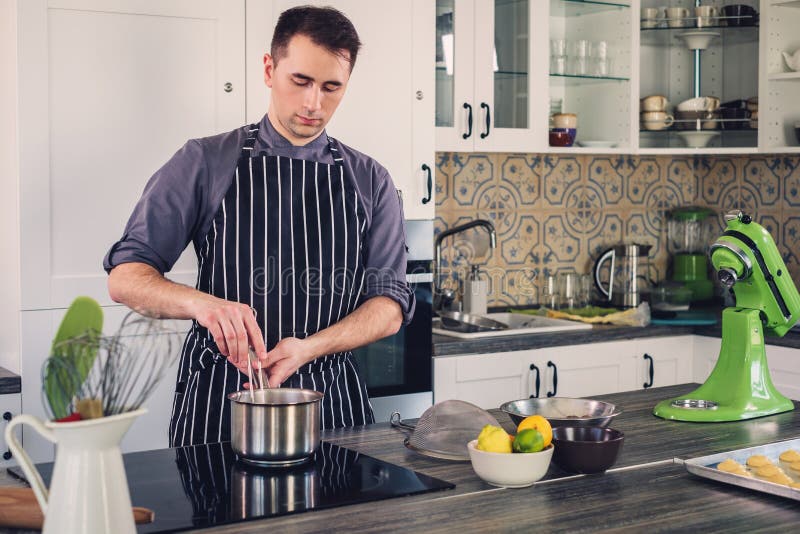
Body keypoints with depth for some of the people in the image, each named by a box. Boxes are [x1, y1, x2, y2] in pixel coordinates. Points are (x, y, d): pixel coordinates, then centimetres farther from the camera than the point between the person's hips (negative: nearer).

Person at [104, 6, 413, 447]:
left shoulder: (370, 181, 6)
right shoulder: (204, 163, 0)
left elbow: (389, 306, 1)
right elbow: (125, 277, -5)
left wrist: (309, 347, -18)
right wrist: (199, 302, -27)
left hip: (333, 398, 2)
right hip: (216, 400, -2)